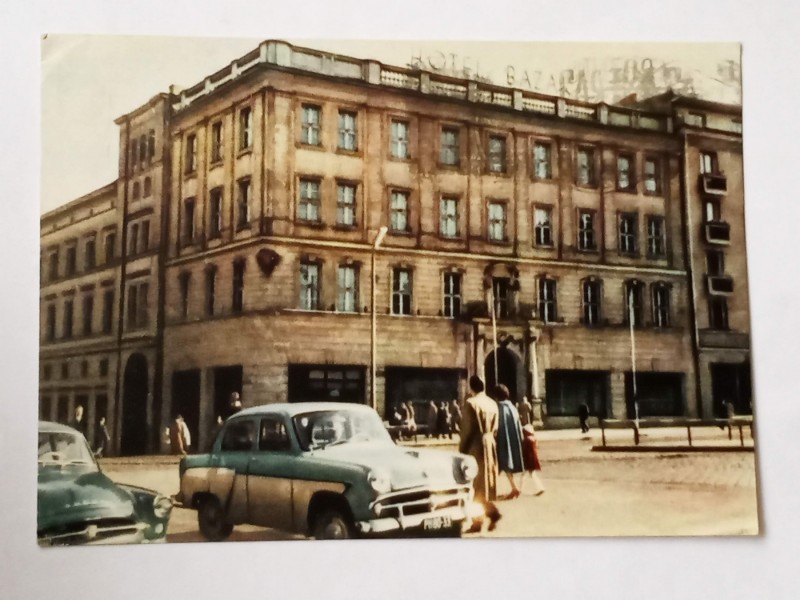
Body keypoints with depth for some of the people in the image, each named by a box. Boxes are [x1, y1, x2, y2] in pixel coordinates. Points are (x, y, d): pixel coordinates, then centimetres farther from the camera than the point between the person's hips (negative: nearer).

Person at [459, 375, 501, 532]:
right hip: (490, 444, 6)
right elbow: (495, 428, 10)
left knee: (476, 484, 1)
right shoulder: (492, 403, 8)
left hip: (475, 446, -6)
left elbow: (468, 429, -14)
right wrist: (488, 439, 17)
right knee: (486, 482, 14)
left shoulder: (470, 403, -13)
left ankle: (478, 522, 2)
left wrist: (461, 450, -6)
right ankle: (492, 513, 10)